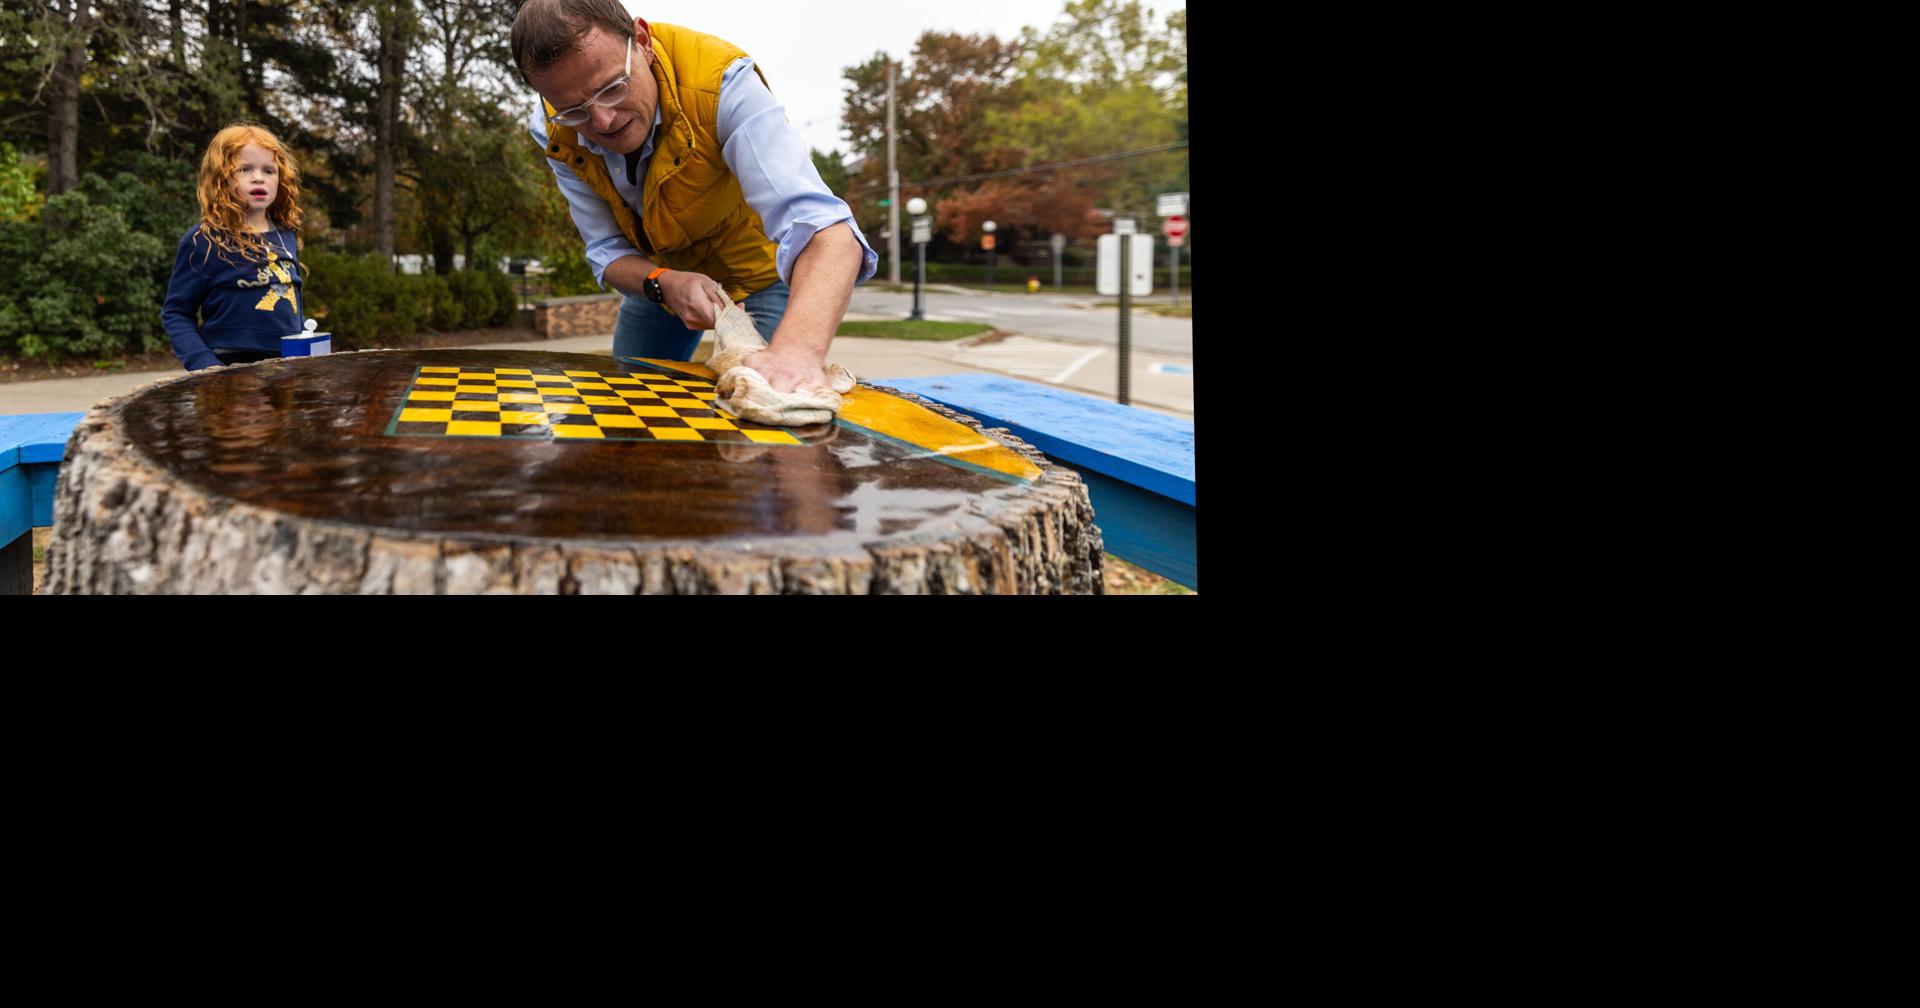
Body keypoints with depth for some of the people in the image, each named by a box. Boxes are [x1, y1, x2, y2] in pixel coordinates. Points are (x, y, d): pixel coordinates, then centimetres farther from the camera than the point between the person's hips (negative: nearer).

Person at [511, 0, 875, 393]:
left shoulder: (719, 83, -39)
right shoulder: (556, 133, -23)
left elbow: (825, 228, -51)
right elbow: (607, 251, -14)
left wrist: (798, 349, -70)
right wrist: (665, 285, -38)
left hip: (758, 268, -4)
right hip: (657, 273, 4)